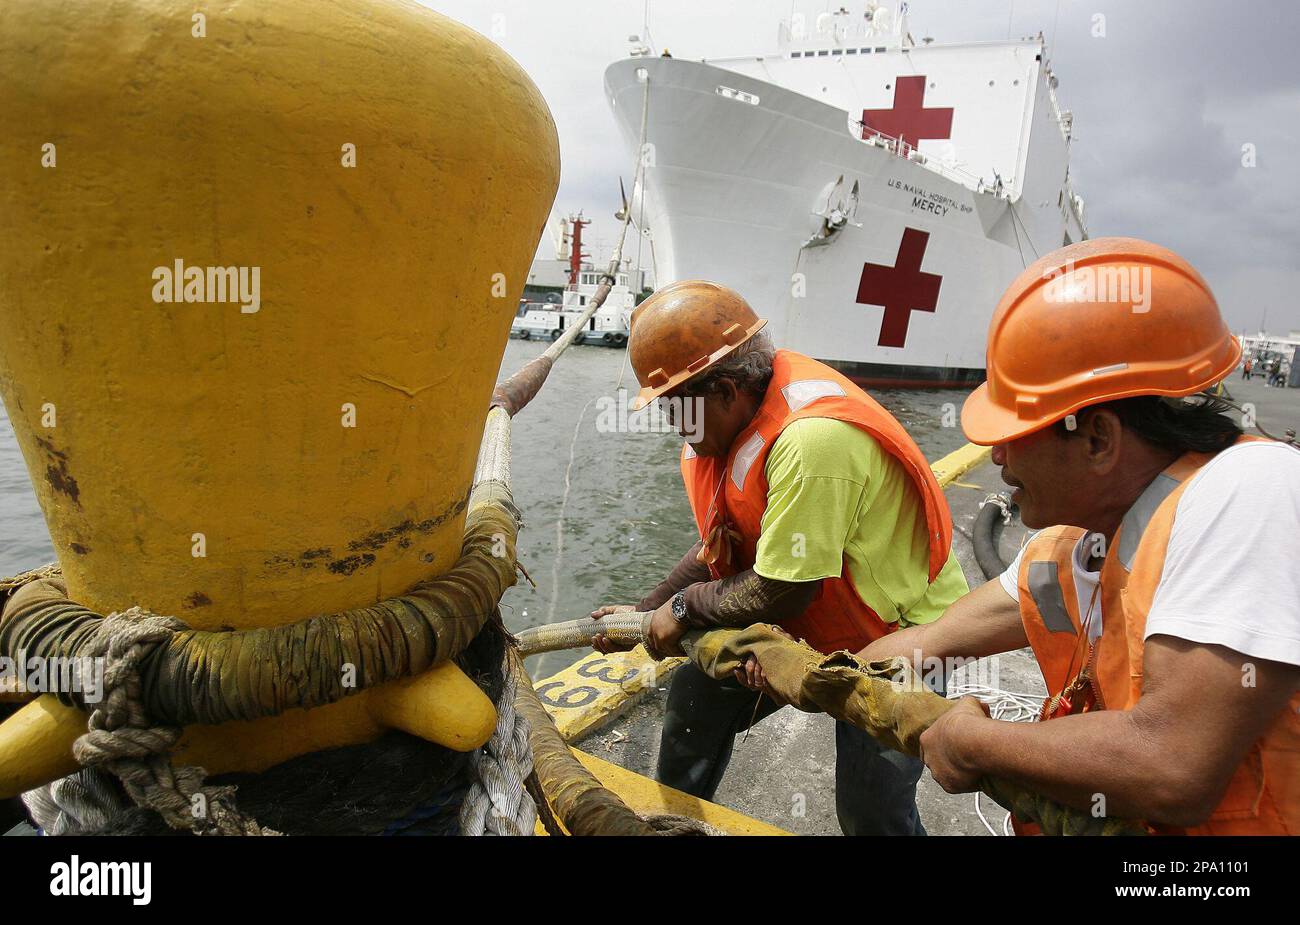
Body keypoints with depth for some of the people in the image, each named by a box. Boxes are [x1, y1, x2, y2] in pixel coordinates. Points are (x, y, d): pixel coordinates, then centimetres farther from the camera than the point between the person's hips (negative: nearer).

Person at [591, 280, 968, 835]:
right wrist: (646, 612, 7)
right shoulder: (739, 410, -6)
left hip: (899, 631, -8)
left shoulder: (810, 439, -34)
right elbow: (723, 543, 6)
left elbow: (779, 596, -28)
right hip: (812, 618, 8)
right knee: (696, 691, 10)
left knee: (870, 814, -9)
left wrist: (685, 604, -12)